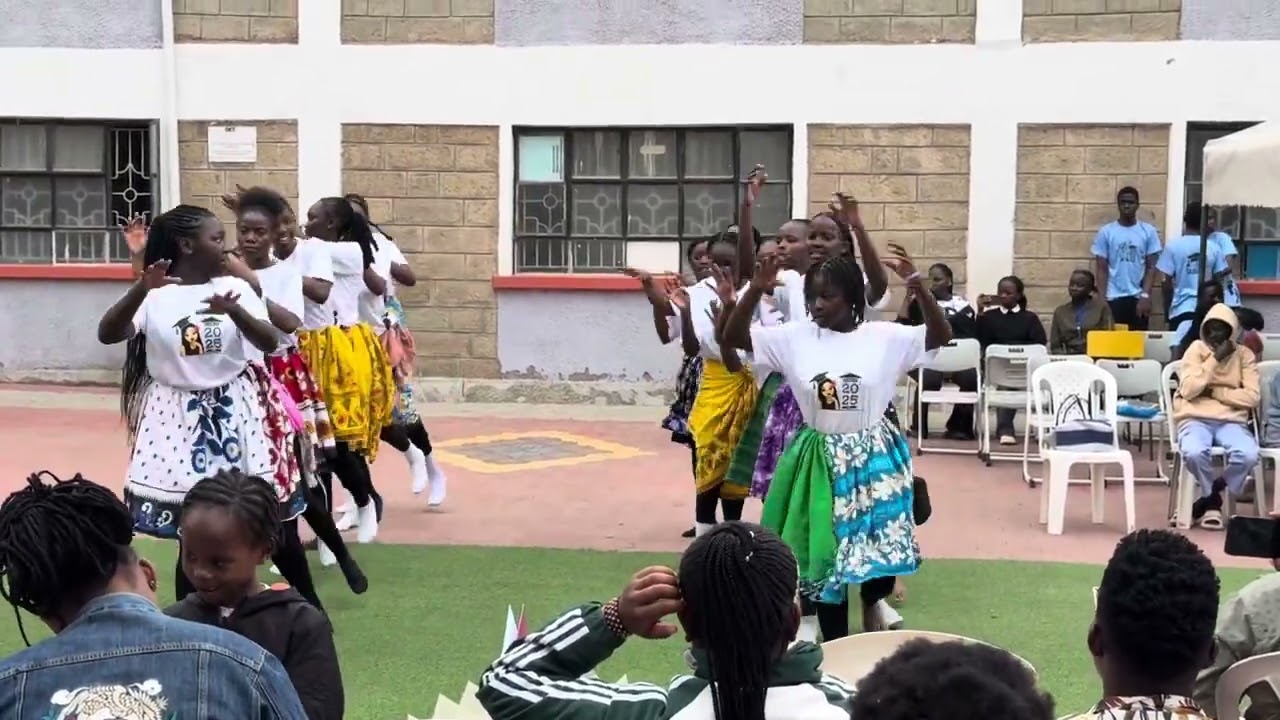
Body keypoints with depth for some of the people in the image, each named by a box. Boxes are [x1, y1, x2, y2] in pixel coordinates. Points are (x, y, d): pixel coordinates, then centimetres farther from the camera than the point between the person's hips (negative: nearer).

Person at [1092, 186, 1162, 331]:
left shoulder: (1149, 231, 3)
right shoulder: (1106, 232, 3)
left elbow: (1151, 267, 1)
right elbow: (1102, 269, 3)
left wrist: (1145, 296, -9)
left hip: (1138, 297, 0)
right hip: (1114, 298, 0)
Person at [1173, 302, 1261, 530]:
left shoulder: (1244, 354, 8)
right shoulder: (1195, 350, 5)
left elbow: (1252, 397, -3)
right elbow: (1187, 390, -9)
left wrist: (1214, 392, -7)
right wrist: (1215, 358, -8)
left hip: (1232, 421, 1)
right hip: (1196, 419, -1)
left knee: (1248, 454, -33)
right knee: (1194, 452, -37)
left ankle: (1208, 499, -8)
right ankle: (1213, 501, -5)